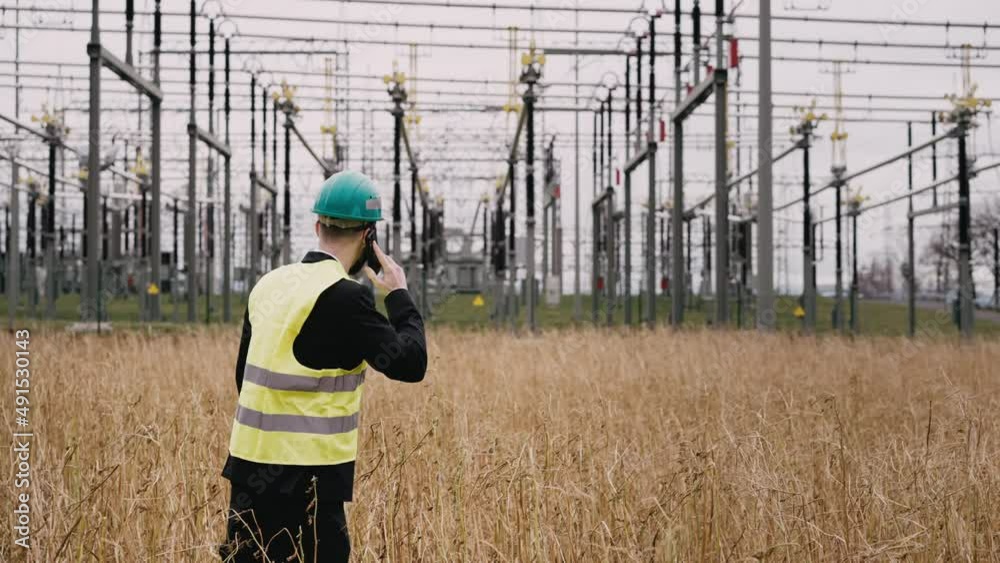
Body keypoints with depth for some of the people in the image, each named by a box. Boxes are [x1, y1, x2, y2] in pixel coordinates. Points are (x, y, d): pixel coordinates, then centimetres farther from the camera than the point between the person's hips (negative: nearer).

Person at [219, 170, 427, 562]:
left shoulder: (269, 285, 10)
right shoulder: (345, 297, -14)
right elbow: (409, 363, -13)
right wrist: (399, 295, 1)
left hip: (249, 466, 8)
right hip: (305, 479, -8)